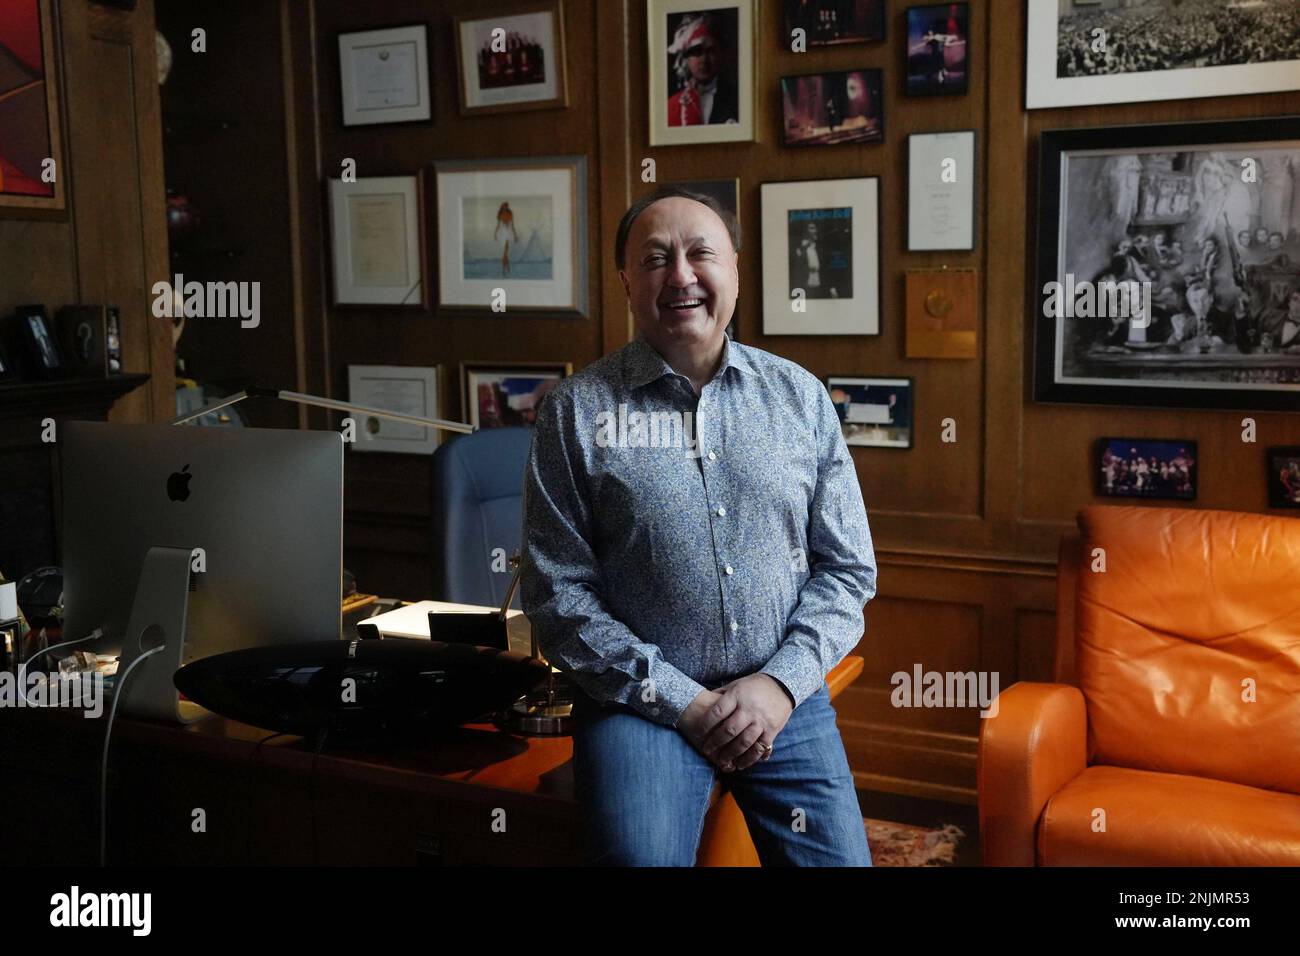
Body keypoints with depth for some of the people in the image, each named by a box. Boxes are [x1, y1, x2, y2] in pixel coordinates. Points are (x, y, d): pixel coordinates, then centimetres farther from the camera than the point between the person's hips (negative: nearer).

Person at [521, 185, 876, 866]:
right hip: (640, 702, -2)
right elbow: (557, 594, -5)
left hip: (784, 695, 3)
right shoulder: (575, 411, -3)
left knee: (838, 858, -7)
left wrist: (781, 682, -8)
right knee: (641, 856, -21)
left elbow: (848, 568, 7)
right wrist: (682, 702, -11)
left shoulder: (800, 396, 5)